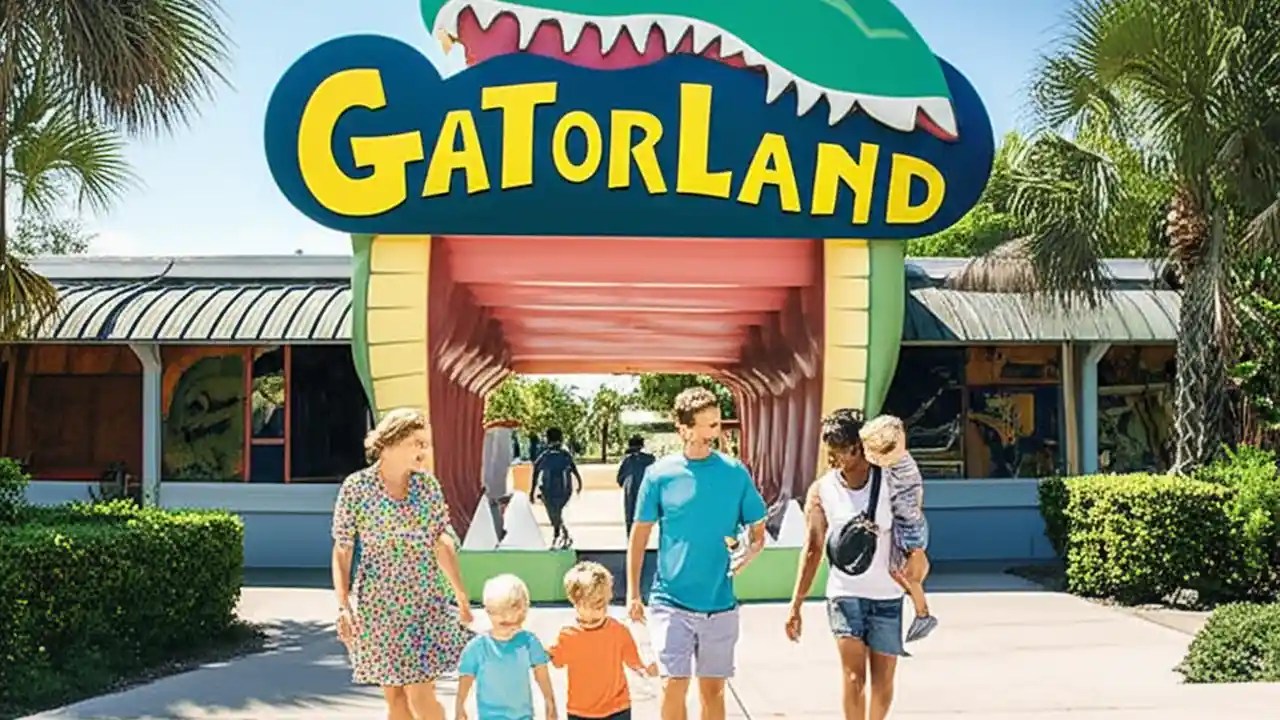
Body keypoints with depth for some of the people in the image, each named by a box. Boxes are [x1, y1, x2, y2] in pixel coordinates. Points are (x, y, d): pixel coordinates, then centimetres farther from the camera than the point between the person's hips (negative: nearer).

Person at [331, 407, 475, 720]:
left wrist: (461, 596, 9)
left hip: (425, 601, 1)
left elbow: (443, 543, 8)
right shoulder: (356, 487, -6)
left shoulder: (428, 484, 2)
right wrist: (343, 606, -11)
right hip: (378, 604, -1)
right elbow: (342, 550, -4)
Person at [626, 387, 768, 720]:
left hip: (720, 603, 2)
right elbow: (639, 535, 3)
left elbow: (758, 530, 7)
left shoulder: (735, 473, -1)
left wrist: (749, 551, -15)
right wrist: (633, 593, 0)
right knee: (674, 684, -5)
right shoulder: (660, 474, -4)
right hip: (671, 602, -2)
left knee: (713, 689, 11)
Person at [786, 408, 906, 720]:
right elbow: (813, 548, -1)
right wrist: (795, 605, -3)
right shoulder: (821, 490, -4)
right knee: (853, 677, -14)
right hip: (844, 593, -1)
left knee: (883, 682, 9)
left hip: (887, 596, 1)